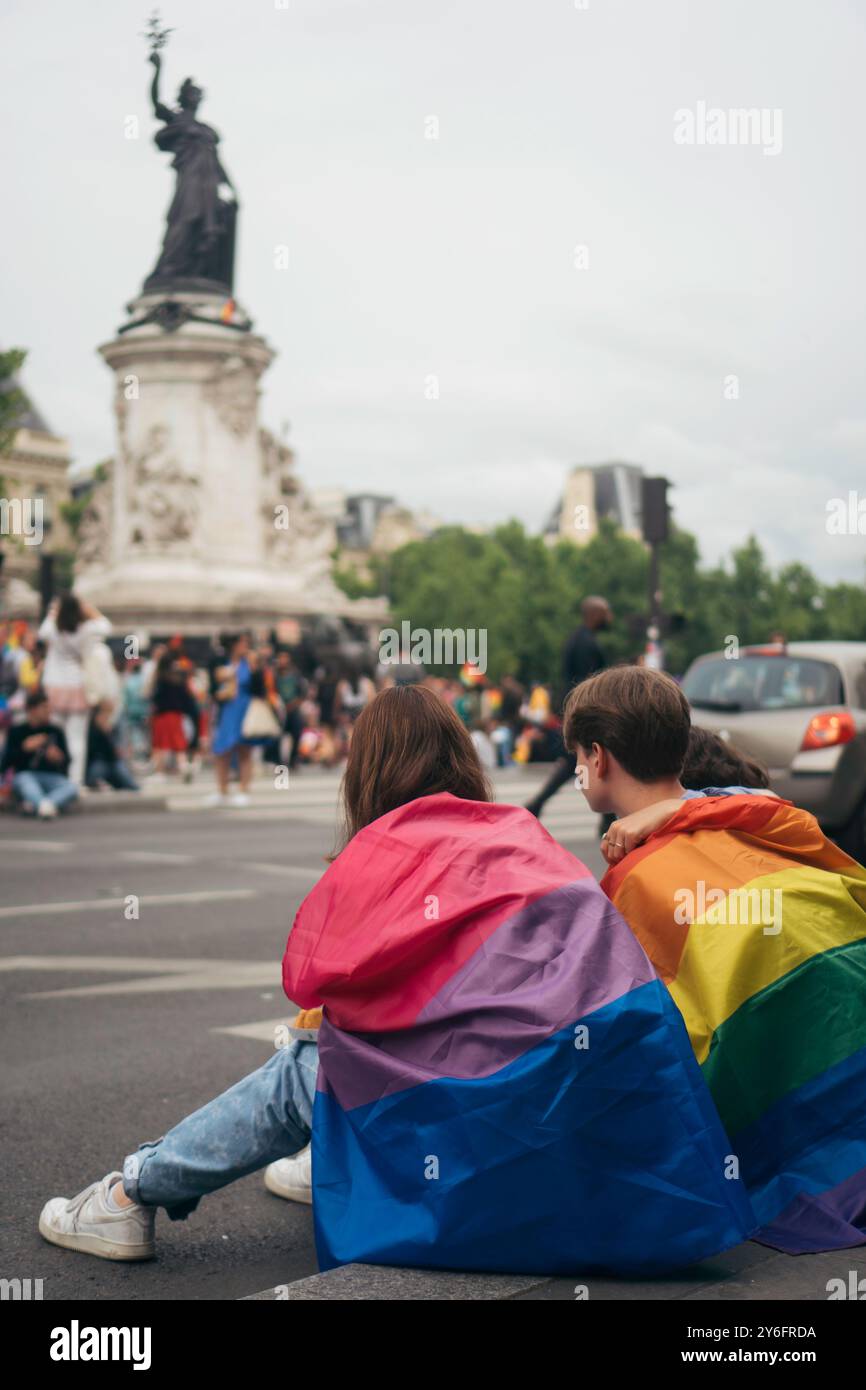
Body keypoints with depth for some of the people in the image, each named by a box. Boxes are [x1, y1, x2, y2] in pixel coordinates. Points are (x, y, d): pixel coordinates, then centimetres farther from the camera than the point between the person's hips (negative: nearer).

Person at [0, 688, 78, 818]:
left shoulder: (56, 731, 10)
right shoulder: (17, 731, 5)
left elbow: (66, 762, 14)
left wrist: (59, 758, -9)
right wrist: (25, 748, -15)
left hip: (52, 777, 2)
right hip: (26, 774, -2)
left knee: (72, 788, -29)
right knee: (24, 779, -38)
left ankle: (33, 805, -52)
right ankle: (44, 805, -65)